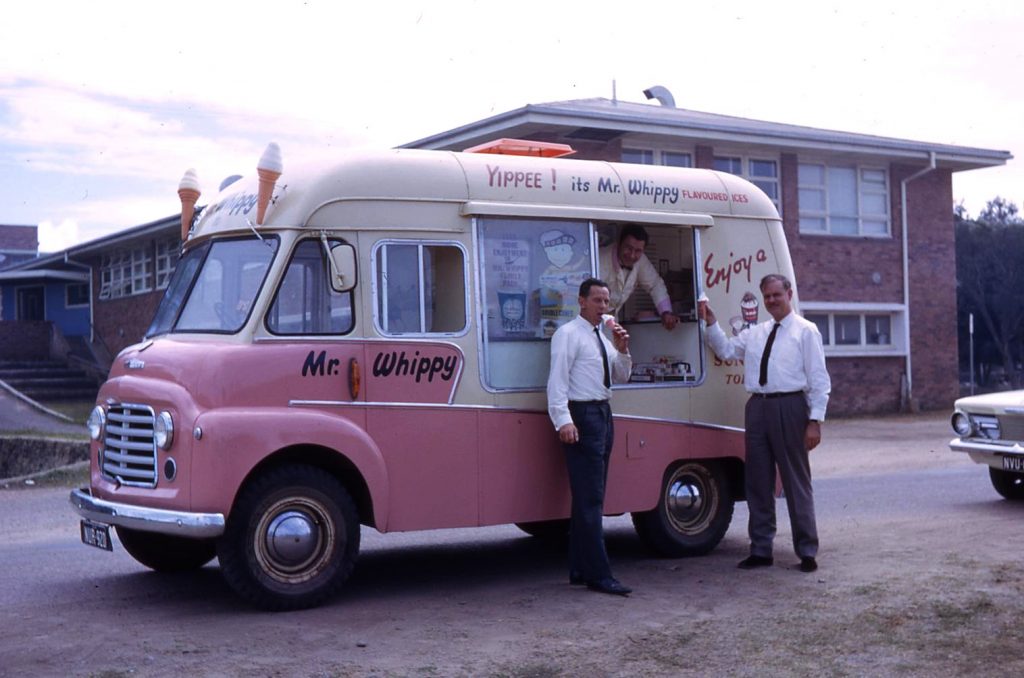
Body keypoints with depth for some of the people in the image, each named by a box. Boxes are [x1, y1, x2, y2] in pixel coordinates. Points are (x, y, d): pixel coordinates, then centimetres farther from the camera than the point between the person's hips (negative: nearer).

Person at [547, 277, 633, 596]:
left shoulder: (602, 337, 20)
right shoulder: (568, 334, -6)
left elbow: (621, 376, 22)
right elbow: (557, 379, -15)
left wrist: (622, 349, 4)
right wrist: (563, 421, -25)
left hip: (603, 415, 9)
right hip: (582, 415, -9)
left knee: (590, 497, 10)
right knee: (590, 499, -11)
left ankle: (580, 570, 16)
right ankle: (599, 575, -11)